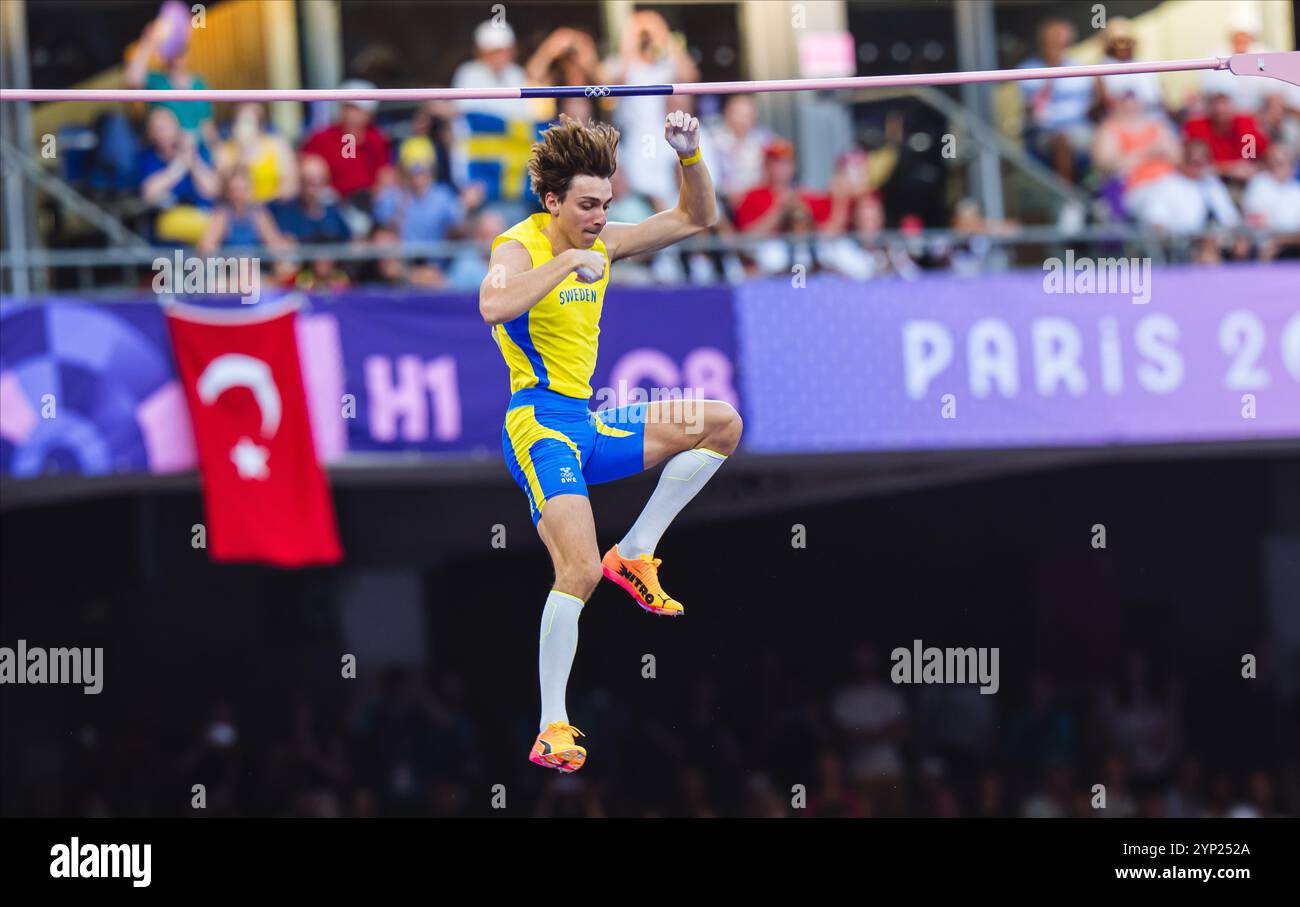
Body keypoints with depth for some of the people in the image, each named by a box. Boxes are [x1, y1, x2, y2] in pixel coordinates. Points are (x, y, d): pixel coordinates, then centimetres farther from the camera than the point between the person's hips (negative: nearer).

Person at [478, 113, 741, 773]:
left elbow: (696, 219, 19)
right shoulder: (520, 247, -12)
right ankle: (551, 731, -20)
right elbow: (493, 305, -36)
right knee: (581, 571, -24)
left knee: (721, 424, 11)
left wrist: (689, 156, 2)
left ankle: (634, 555, 9)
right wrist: (568, 262, -35)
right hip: (539, 425, -8)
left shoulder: (600, 243, 11)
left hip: (588, 425, 8)